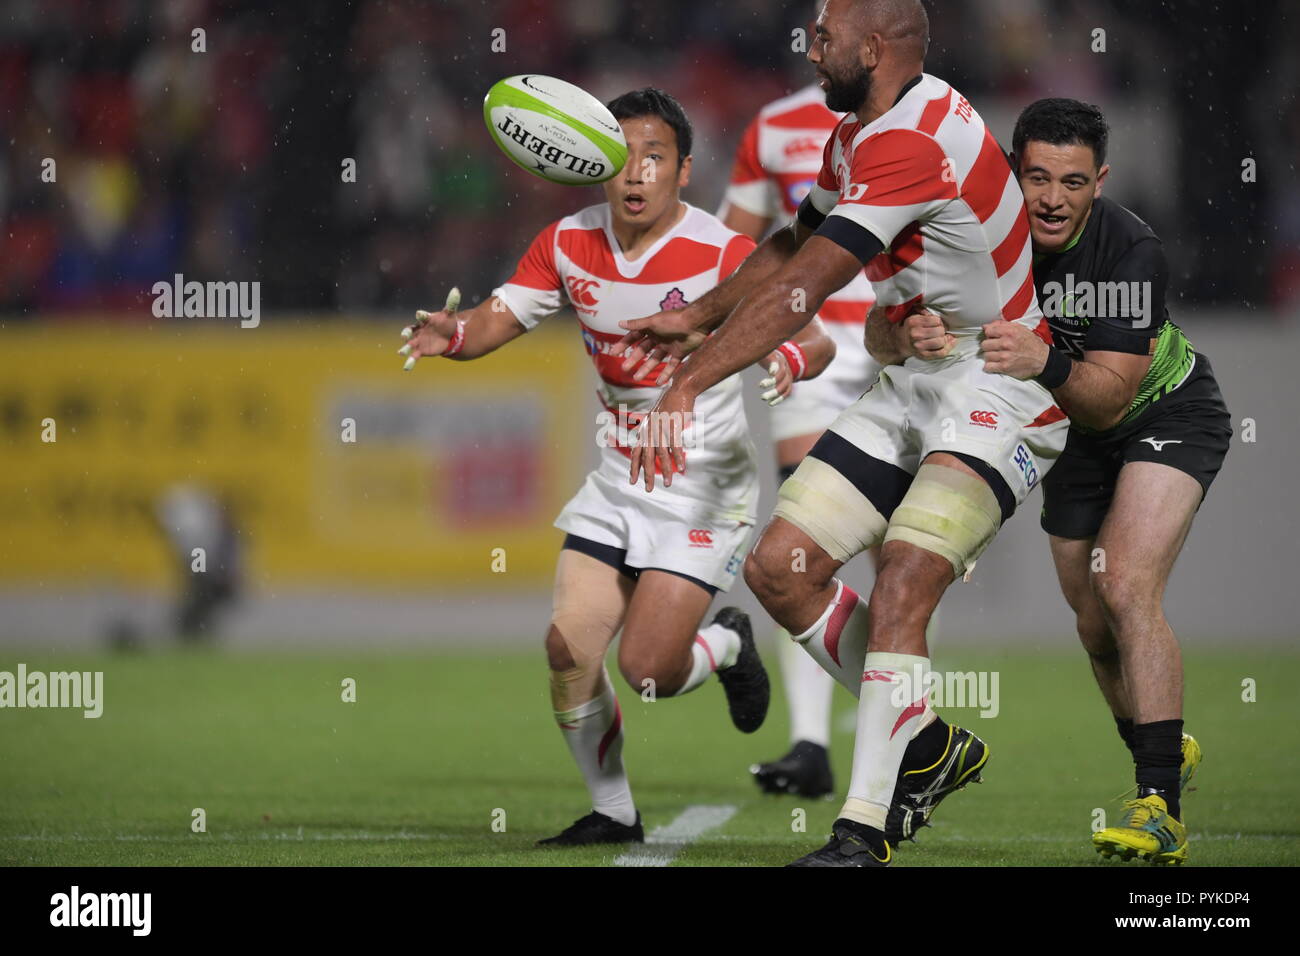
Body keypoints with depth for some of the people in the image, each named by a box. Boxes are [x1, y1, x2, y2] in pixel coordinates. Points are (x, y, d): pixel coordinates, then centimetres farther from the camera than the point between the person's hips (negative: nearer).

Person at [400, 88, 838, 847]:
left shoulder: (723, 255, -17)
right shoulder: (570, 244, -2)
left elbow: (815, 341, -20)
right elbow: (501, 319, 0)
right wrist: (453, 333, -23)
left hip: (705, 489, -5)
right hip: (616, 484, 5)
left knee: (647, 668, -14)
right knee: (570, 647, -6)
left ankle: (728, 646, 22)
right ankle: (614, 813, 15)